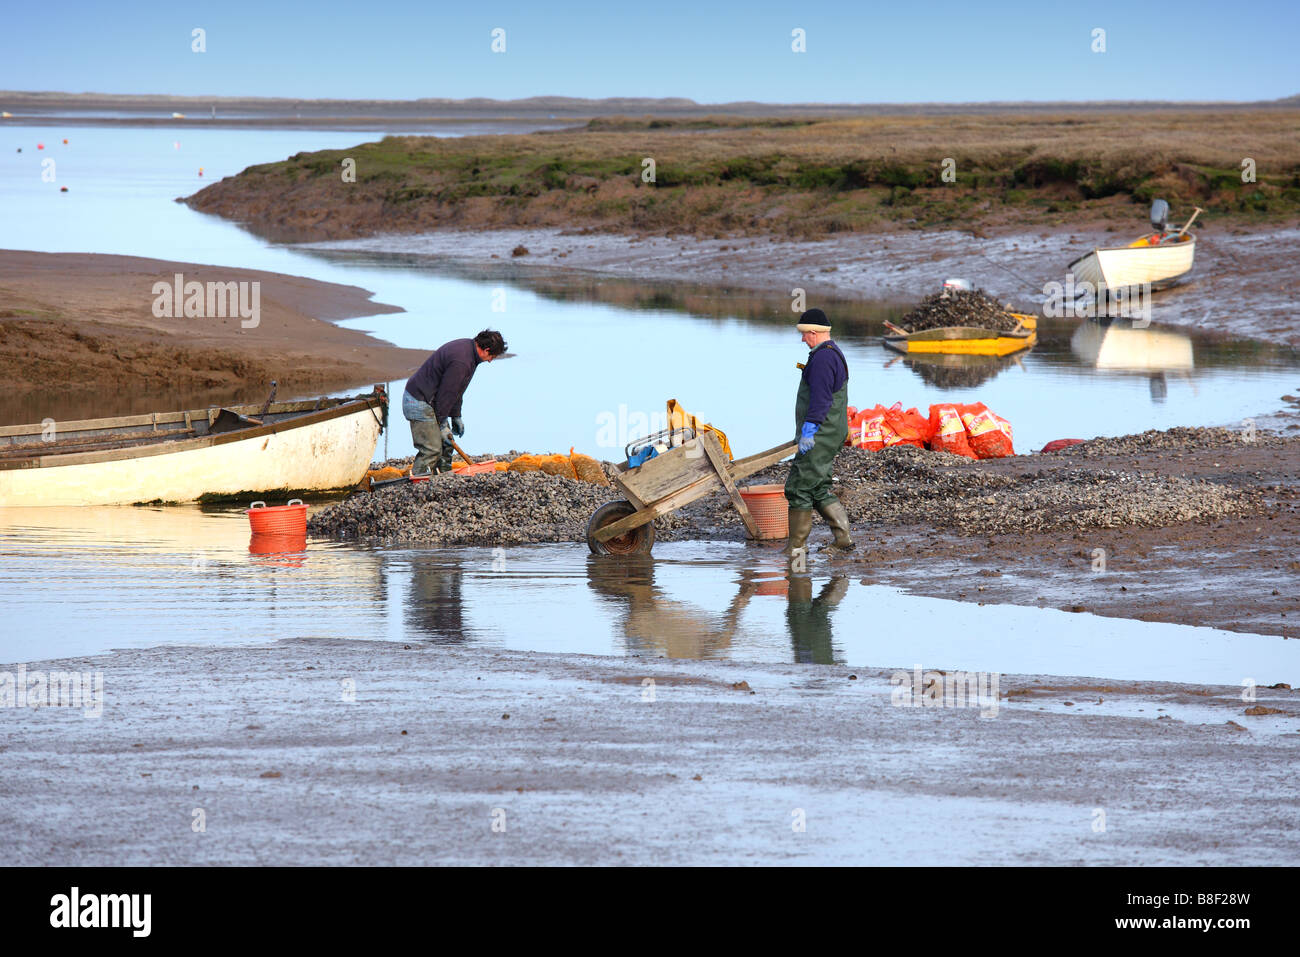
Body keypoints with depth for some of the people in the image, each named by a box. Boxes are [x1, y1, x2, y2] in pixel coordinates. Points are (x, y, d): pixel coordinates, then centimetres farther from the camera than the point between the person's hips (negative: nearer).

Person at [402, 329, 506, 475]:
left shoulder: (466, 346, 8)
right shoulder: (461, 362, -25)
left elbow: (455, 390, 17)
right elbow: (446, 393, -21)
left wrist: (456, 416, 18)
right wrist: (442, 425, -13)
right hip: (419, 402, -11)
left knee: (445, 445, 12)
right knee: (432, 449, -14)